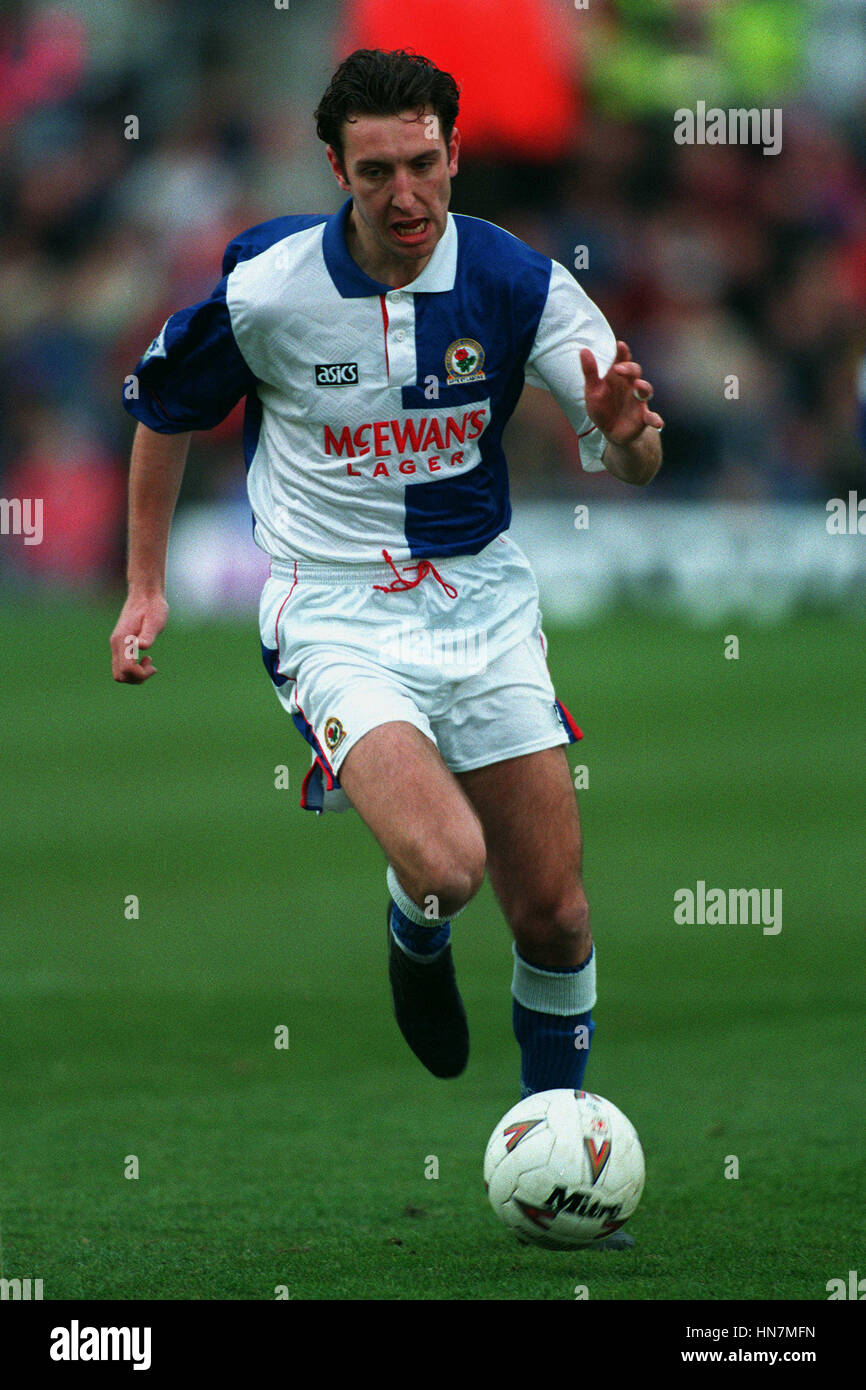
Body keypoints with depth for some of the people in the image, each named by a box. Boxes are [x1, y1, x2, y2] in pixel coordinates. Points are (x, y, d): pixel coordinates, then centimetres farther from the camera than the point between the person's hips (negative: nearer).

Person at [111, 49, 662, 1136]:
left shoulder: (517, 281, -8)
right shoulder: (266, 289, -12)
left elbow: (631, 464, -7)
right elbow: (164, 413, 7)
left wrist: (623, 429, -31)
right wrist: (145, 586, 8)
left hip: (483, 601, 3)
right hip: (337, 618, -3)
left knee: (553, 917, 3)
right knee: (445, 865, -26)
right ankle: (415, 944, 11)